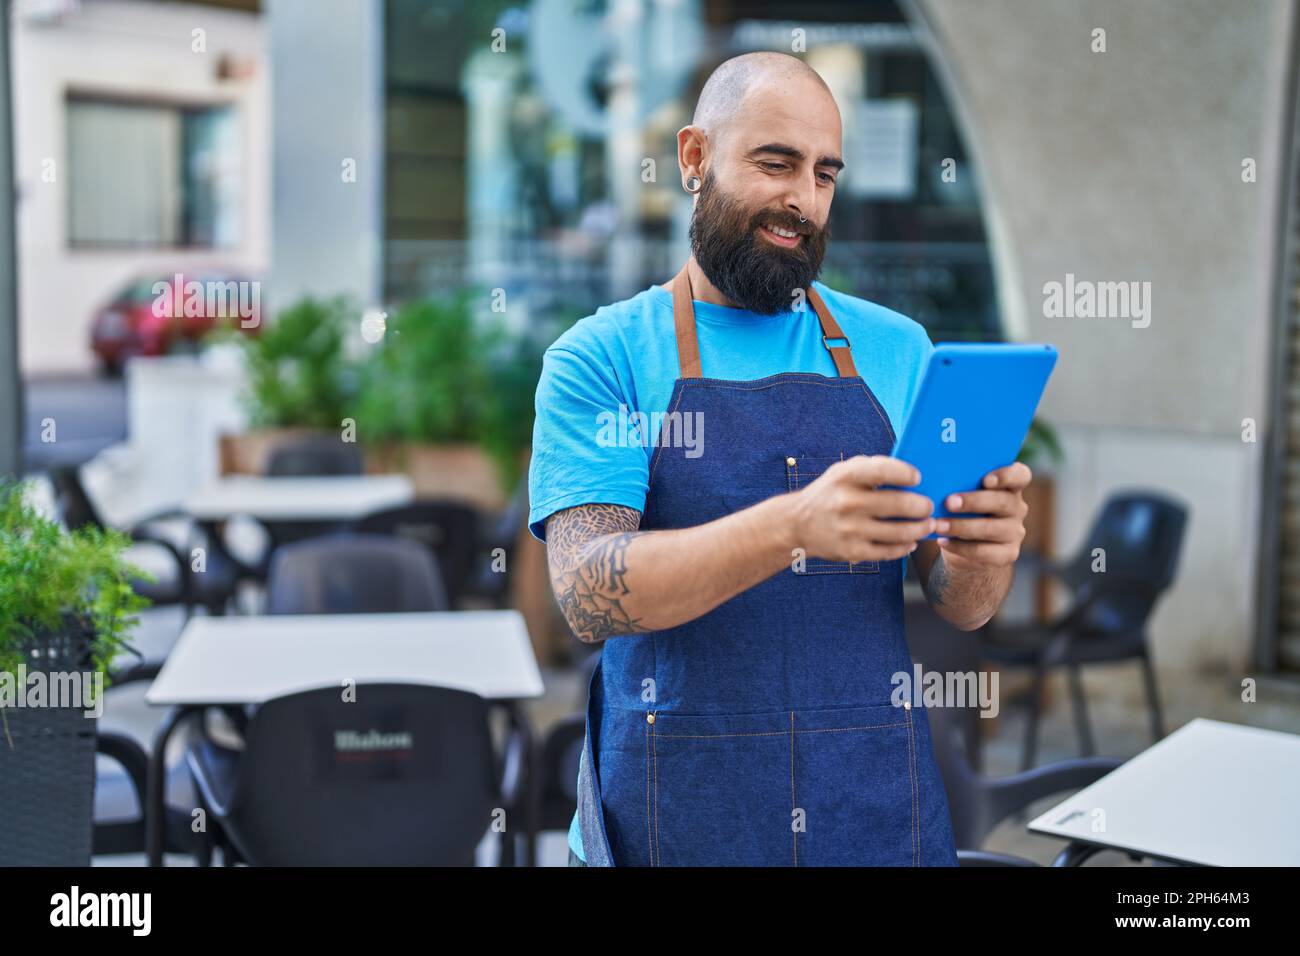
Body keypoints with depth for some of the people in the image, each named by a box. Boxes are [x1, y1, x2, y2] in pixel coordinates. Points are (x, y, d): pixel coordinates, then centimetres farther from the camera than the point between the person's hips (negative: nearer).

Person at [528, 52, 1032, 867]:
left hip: (875, 806, 3)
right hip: (674, 814, -2)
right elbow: (588, 594, -17)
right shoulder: (600, 357, -5)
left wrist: (981, 559, -19)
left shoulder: (897, 350, 4)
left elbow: (959, 608, 5)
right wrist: (795, 525, -31)